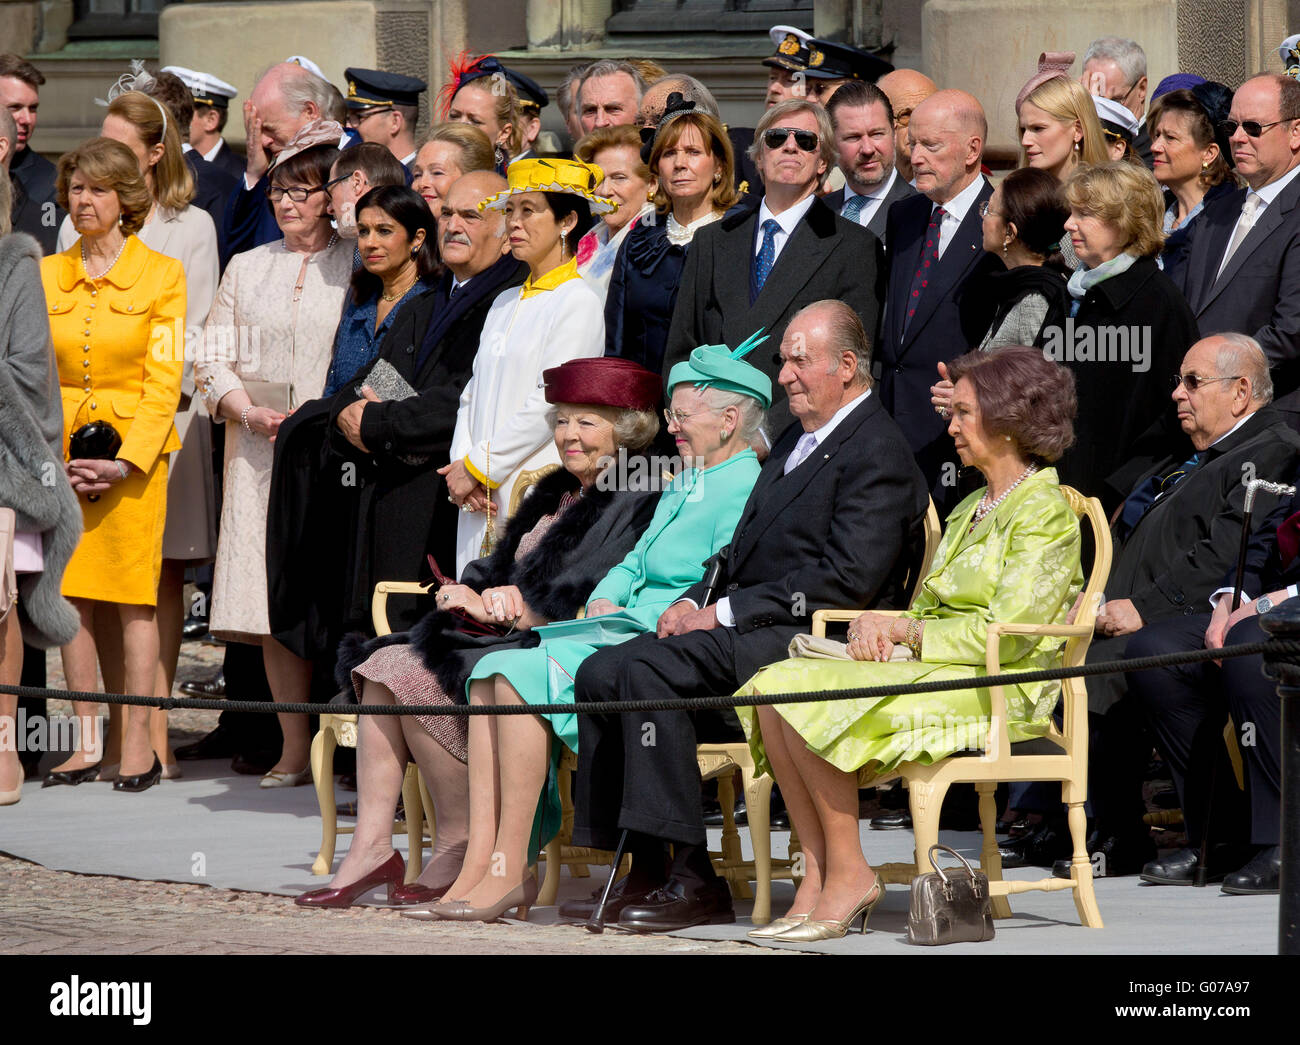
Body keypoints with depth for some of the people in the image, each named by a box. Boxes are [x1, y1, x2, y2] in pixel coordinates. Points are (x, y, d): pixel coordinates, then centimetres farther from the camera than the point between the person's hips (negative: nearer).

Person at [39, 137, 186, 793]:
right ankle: (86, 743, 6)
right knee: (72, 592, 1)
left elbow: (164, 382, -3)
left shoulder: (161, 276, 1)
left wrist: (125, 461, -12)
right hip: (61, 458, 3)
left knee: (132, 596, -6)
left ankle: (138, 744, -2)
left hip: (134, 450, -3)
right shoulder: (47, 275, 10)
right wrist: (51, 456, -4)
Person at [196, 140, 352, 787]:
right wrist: (251, 412, -3)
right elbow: (214, 359, 14)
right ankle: (294, 750, 0)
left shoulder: (358, 267, 6)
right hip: (261, 446, 3)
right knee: (277, 612, -2)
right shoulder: (247, 269, 17)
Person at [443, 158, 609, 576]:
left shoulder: (579, 302, -5)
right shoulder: (505, 303, 19)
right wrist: (460, 464, -1)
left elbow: (550, 404, -13)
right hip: (482, 500, 7)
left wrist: (475, 466, -9)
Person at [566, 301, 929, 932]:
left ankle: (692, 879, -25)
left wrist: (727, 614, -16)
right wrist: (696, 601, 4)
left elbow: (848, 580, -19)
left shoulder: (878, 455, -9)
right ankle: (643, 873, -10)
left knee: (643, 670, -27)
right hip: (749, 642, 10)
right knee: (601, 673, -7)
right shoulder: (794, 442, 23)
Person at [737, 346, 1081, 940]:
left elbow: (1005, 635, -15)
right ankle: (818, 875, -18)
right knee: (774, 689, -13)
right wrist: (877, 626, -2)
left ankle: (849, 878, -17)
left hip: (998, 690, -9)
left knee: (807, 697, -25)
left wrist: (901, 630, -9)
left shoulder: (1044, 512, -7)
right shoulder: (972, 509, 22)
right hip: (929, 667, 9)